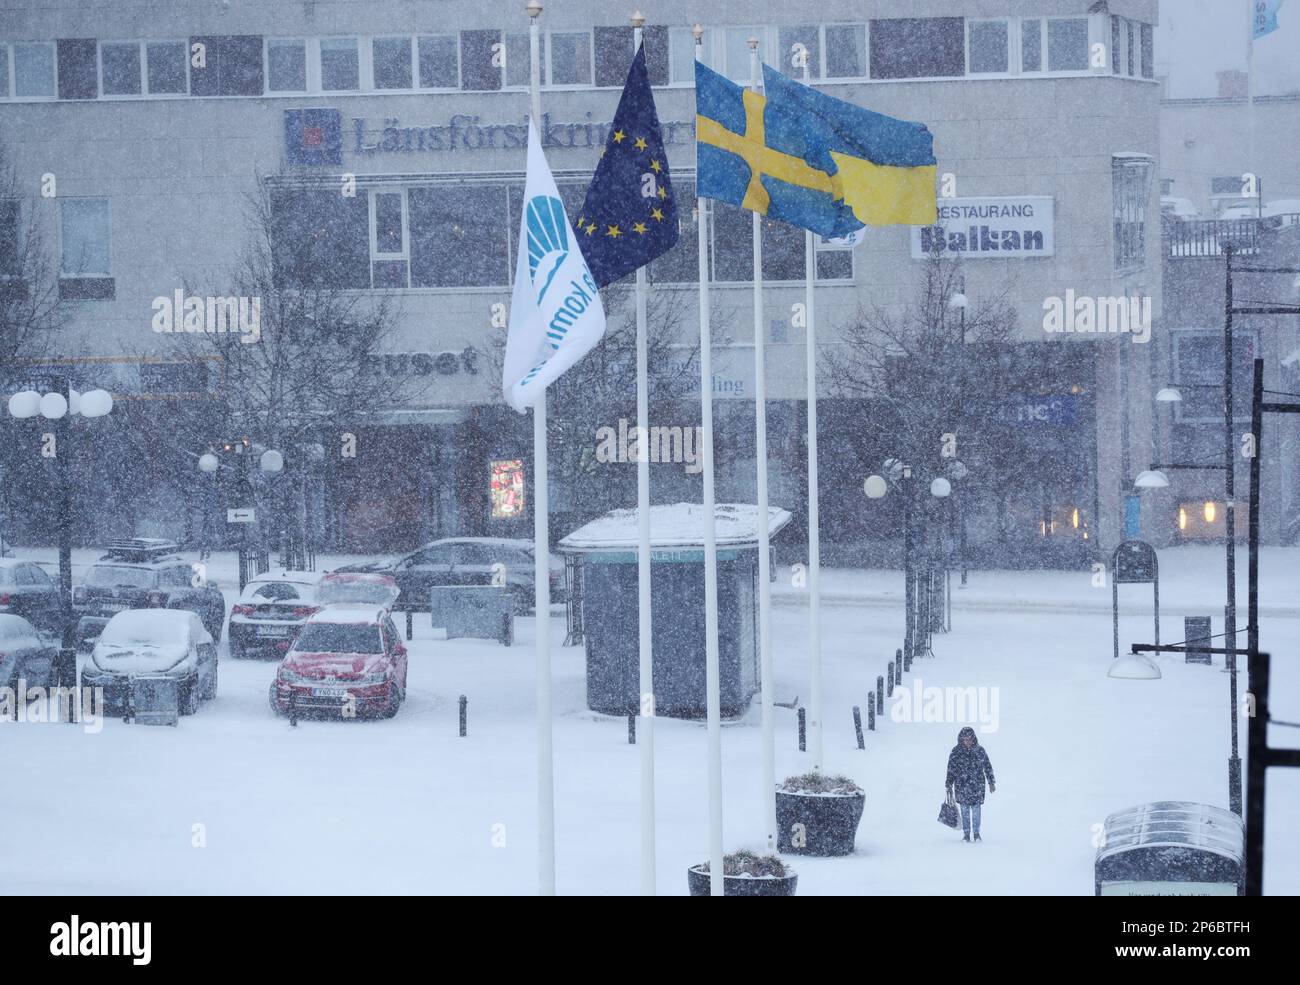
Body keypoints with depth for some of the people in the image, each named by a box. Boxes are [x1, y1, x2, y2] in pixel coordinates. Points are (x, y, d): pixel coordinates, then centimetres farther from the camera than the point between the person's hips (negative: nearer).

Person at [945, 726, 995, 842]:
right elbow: (951, 769, 3)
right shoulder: (956, 752, 0)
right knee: (965, 810, 1)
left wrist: (991, 782, 12)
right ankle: (966, 834, 10)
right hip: (962, 786, 0)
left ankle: (977, 833, 9)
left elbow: (988, 767, 11)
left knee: (976, 809, -3)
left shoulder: (980, 750, 3)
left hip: (977, 785, 0)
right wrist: (949, 785, 1)